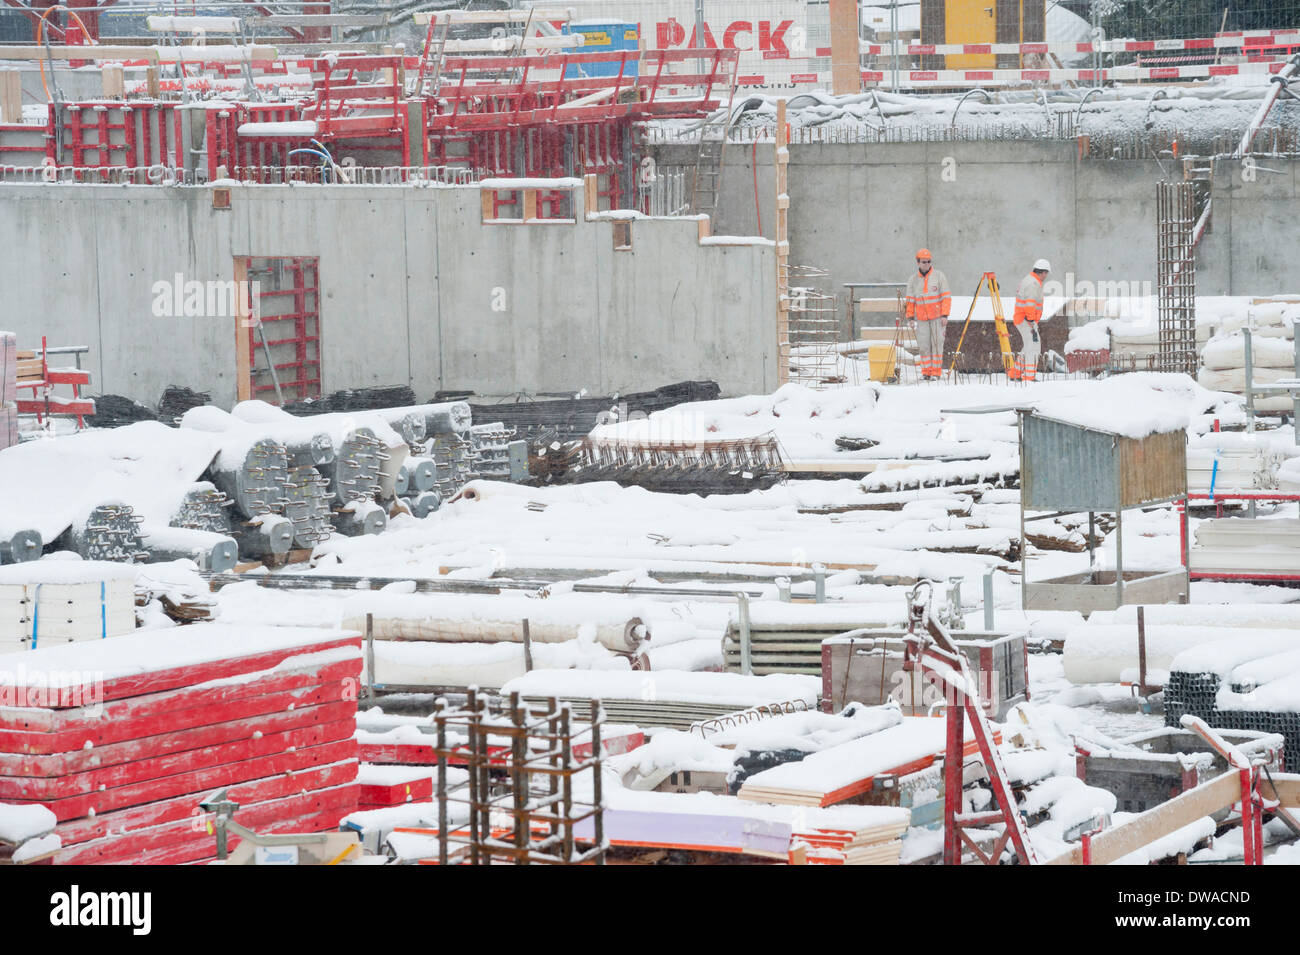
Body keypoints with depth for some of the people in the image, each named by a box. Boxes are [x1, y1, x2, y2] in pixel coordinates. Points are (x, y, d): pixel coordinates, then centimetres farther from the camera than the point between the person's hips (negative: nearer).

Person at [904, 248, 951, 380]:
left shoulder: (939, 276, 0)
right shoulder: (913, 280, 9)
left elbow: (946, 296, -2)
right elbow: (910, 300, 13)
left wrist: (945, 315, -9)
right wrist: (910, 317, 5)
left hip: (937, 317, -3)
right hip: (921, 319, 3)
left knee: (937, 344, -5)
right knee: (923, 345, 1)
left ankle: (936, 372, -2)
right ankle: (926, 371, 9)